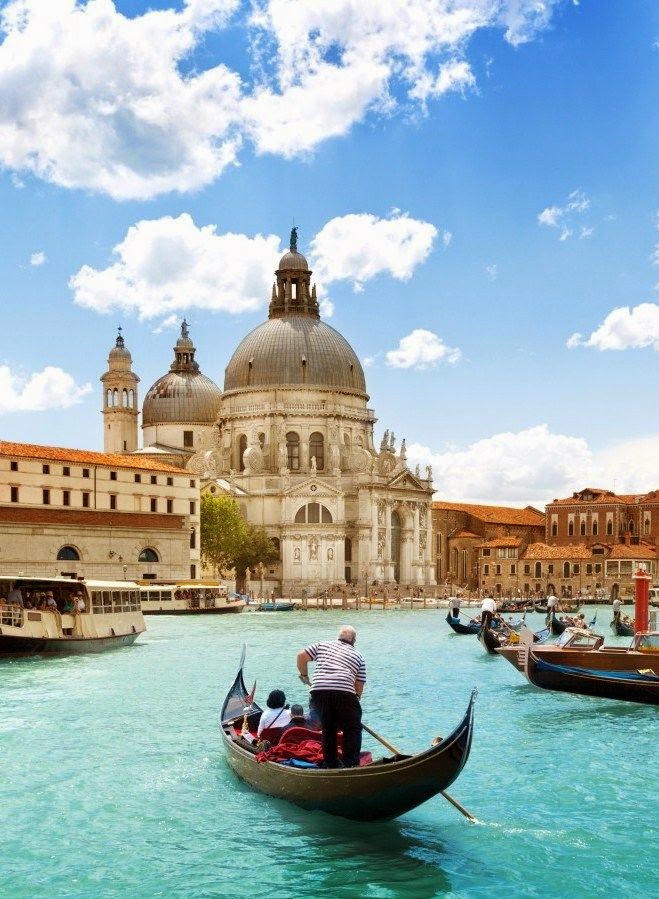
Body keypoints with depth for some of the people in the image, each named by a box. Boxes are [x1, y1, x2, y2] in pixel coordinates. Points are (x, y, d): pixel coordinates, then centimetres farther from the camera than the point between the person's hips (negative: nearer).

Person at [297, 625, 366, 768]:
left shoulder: (322, 645, 25)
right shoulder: (358, 656, 22)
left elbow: (301, 656, 16)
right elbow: (359, 687, 17)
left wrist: (304, 676, 28)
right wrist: (354, 700, 28)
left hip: (318, 690, 2)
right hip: (344, 691, -2)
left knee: (328, 728, 20)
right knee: (352, 729, 10)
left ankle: (330, 763, 23)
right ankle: (351, 764, 1)